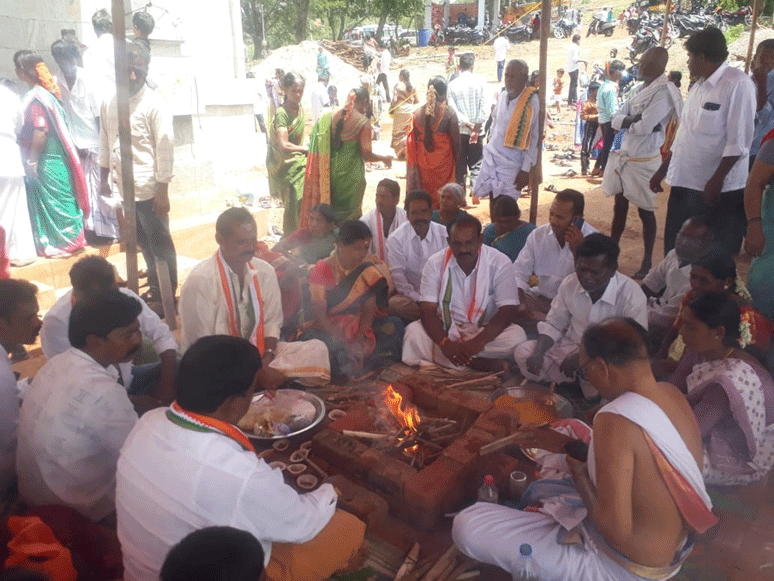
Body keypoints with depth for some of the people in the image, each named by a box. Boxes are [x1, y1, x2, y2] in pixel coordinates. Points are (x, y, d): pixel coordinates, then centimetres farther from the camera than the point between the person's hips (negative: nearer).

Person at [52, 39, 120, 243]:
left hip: (95, 143, -3)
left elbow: (99, 114, -7)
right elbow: (62, 117, 4)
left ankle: (113, 228, 9)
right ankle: (96, 230, 13)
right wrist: (73, 144, -4)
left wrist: (104, 143, -10)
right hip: (77, 146, 4)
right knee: (85, 189, 5)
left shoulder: (88, 79, -7)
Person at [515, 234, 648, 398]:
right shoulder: (570, 283, -7)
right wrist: (538, 354, -16)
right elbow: (553, 325, 4)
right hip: (572, 346, 4)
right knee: (523, 352, -14)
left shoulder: (632, 295, -20)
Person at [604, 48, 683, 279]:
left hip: (644, 160, -7)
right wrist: (634, 119, -14)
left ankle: (647, 262, 14)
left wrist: (627, 122, -5)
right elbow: (615, 120, 3)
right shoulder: (638, 90, 10)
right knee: (619, 208, 14)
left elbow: (644, 127, -23)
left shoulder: (664, 92, -14)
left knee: (645, 211, 2)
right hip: (624, 155, 8)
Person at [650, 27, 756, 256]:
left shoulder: (738, 84, -11)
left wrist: (717, 179, -23)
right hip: (685, 183, 8)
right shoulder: (699, 85, 14)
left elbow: (738, 141, -17)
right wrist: (662, 170, 18)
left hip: (719, 189, -8)